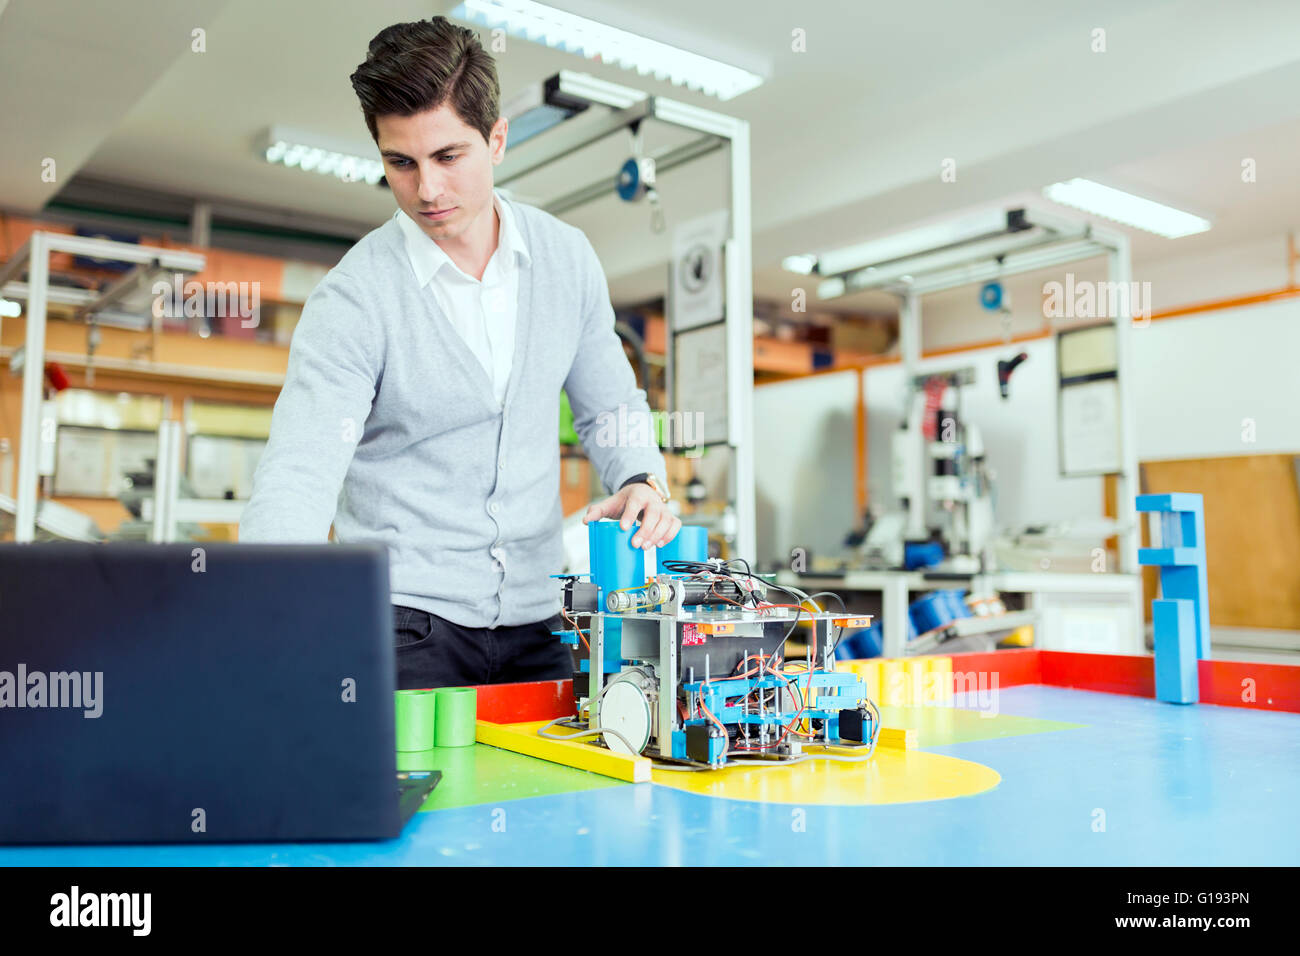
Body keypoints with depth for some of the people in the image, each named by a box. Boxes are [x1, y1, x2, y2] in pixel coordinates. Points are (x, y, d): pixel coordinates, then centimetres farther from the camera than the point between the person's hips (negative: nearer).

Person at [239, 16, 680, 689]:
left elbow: (609, 408, 12)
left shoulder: (567, 257, 2)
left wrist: (641, 481, -8)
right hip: (403, 619, -3)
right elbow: (297, 478, -19)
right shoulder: (353, 299, -11)